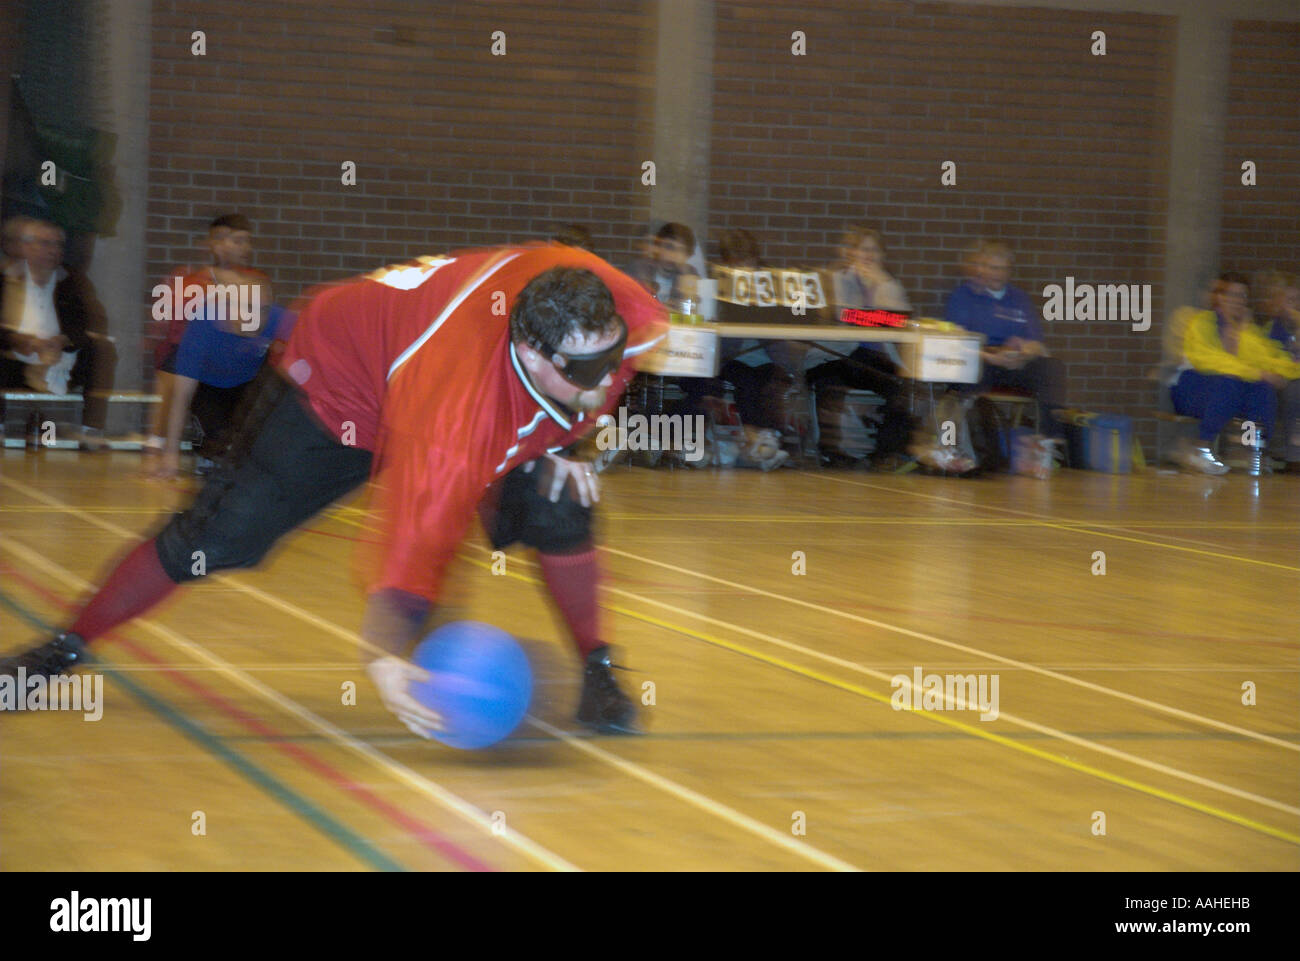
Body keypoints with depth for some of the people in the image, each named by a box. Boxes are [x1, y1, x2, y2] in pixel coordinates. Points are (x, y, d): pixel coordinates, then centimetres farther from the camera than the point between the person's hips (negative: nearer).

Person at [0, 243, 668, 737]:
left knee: (558, 504, -18)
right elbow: (414, 544, -49)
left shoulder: (609, 311, -31)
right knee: (215, 537, -5)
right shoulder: (452, 417, -47)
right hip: (337, 381, -5)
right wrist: (385, 658, -63)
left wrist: (556, 450, -11)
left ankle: (595, 674, 1)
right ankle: (66, 648, 14)